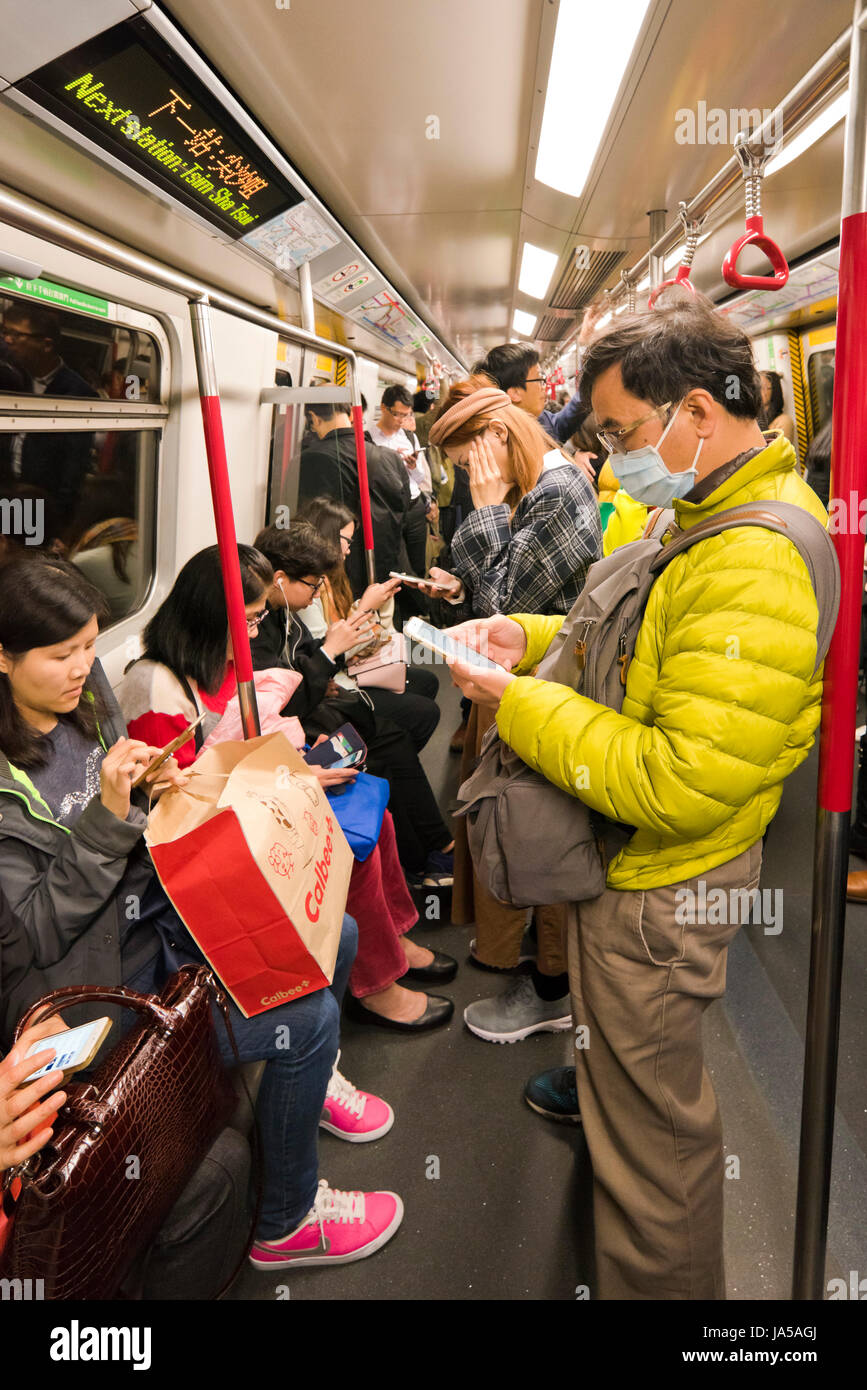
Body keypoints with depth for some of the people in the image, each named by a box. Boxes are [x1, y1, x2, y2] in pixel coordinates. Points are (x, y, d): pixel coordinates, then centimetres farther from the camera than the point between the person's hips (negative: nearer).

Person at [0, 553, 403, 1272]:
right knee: (310, 1017, -14)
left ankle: (306, 1078, 35)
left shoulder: (84, 691, -1)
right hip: (102, 979, -8)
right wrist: (109, 816, -29)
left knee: (335, 936, 4)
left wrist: (154, 788, -8)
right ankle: (284, 1226, 10)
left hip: (160, 909, 8)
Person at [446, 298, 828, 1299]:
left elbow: (681, 787, -32)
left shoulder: (754, 568, -29)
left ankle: (659, 1281, 33)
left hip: (660, 887, -10)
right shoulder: (718, 516, 6)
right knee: (644, 1085, 32)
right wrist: (533, 639, 2)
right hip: (646, 865, 10)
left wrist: (520, 705, -24)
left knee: (648, 1124, 11)